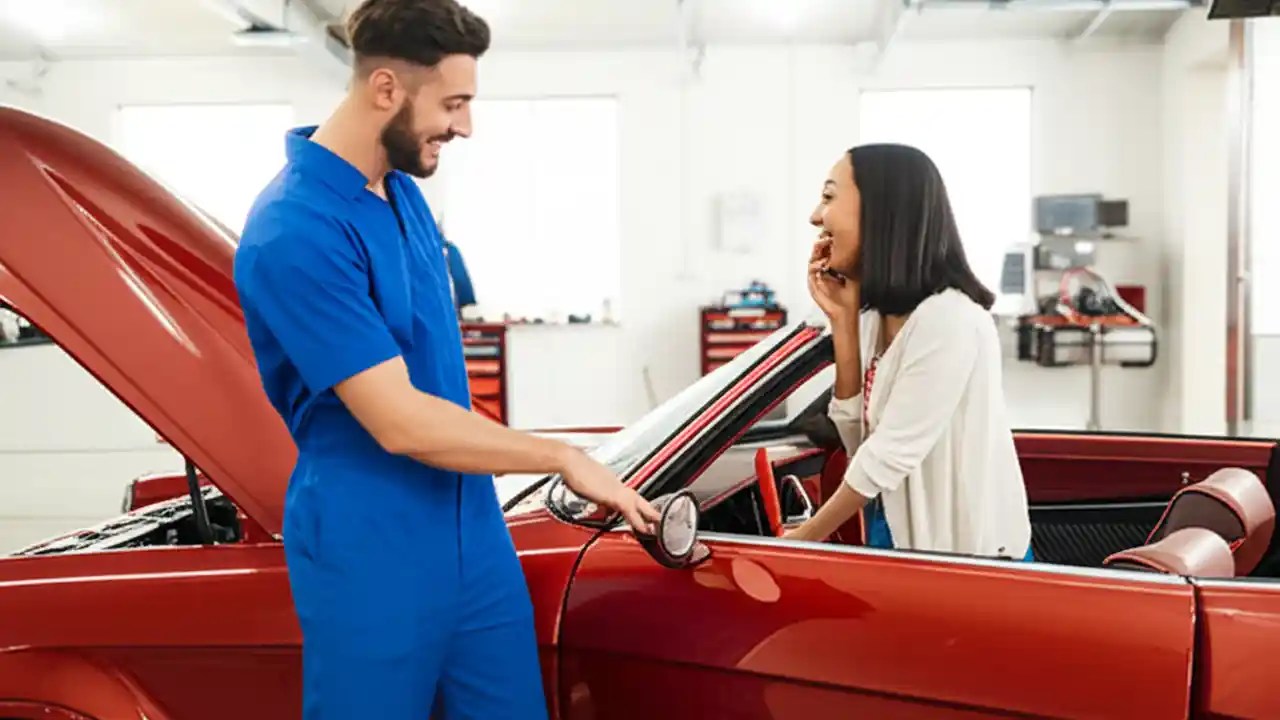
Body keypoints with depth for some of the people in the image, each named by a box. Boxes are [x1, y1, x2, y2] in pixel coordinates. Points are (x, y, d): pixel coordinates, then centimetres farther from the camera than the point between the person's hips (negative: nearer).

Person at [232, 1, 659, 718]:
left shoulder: (404, 193, 6)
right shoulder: (295, 231, -22)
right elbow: (399, 423, -24)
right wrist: (564, 457, -15)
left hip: (476, 537, 7)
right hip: (371, 562, -7)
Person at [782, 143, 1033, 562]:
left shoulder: (947, 319, -23)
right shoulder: (877, 314, 3)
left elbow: (888, 456, -22)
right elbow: (860, 441, 0)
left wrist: (799, 541, -11)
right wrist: (842, 319, -6)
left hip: (971, 554, -7)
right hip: (903, 541, 7)